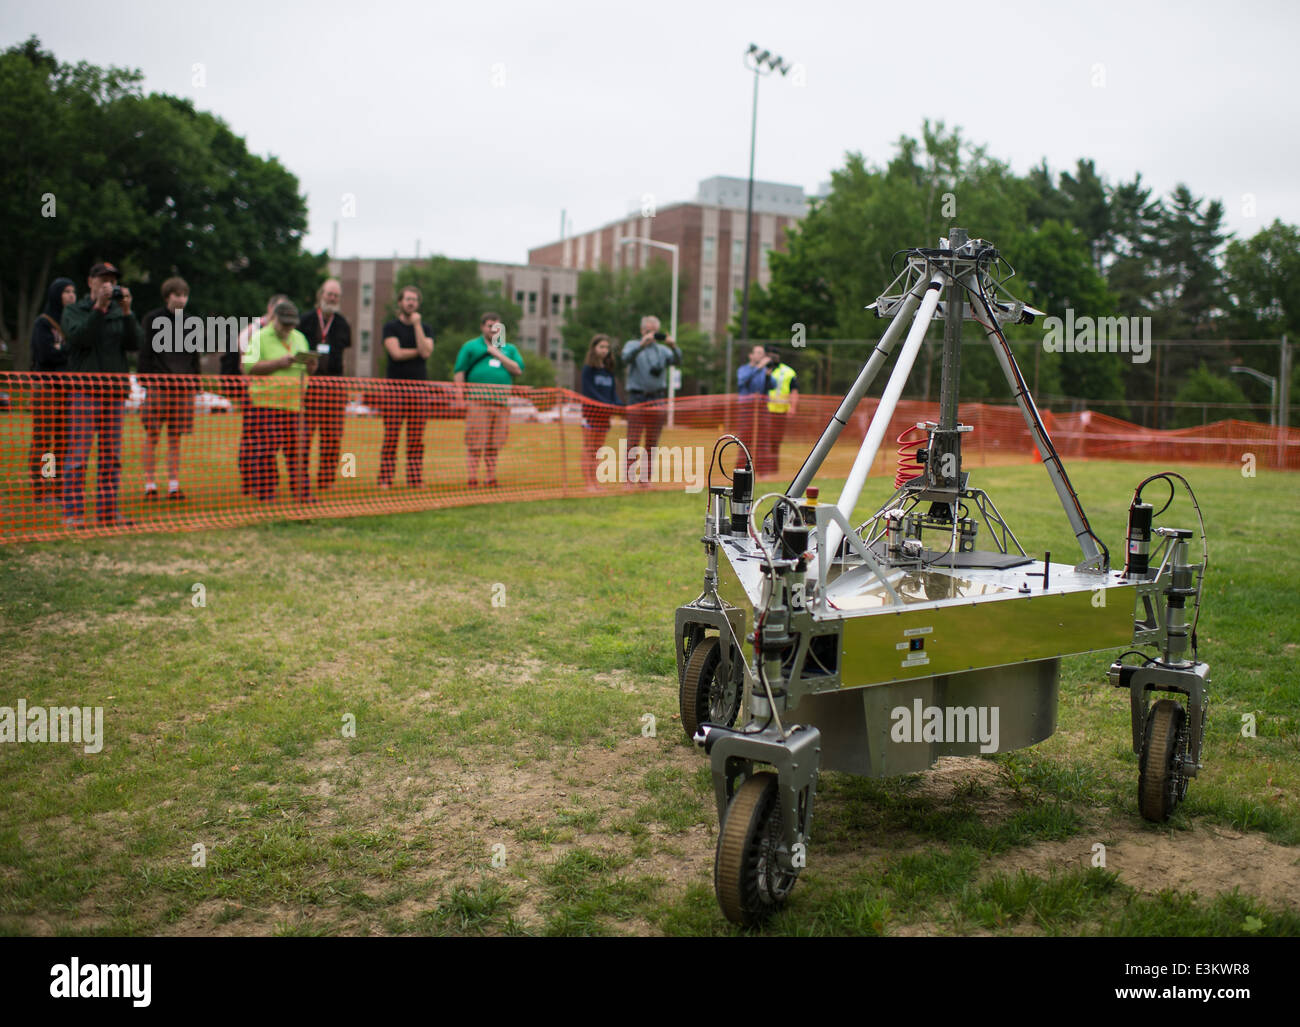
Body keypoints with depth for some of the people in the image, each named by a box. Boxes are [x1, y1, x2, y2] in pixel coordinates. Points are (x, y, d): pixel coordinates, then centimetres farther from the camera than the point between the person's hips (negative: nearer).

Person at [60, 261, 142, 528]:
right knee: (79, 453, -8)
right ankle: (73, 512, -8)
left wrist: (126, 312, -11)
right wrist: (99, 307, -16)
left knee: (112, 455, 5)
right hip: (84, 388, -4)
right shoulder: (74, 310, 6)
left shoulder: (121, 312, 14)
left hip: (115, 388, 4)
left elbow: (135, 343, -1)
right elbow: (80, 338, -13)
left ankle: (108, 511, 10)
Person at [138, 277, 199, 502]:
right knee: (152, 435, -3)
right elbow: (146, 353, 0)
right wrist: (145, 381, -7)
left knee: (176, 437, 4)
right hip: (157, 382, -3)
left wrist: (195, 385, 13)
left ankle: (174, 485, 7)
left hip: (184, 384, 3)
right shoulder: (153, 319, 3)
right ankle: (149, 485, 2)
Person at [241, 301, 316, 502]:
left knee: (297, 450, 3)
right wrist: (278, 363, -18)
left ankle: (301, 493, 8)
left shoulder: (300, 338, 19)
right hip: (265, 404, -5)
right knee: (264, 450, -6)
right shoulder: (259, 337, 0)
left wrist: (311, 364, 0)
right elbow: (249, 366, -10)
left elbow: (308, 370, 25)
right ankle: (265, 495, -1)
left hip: (294, 403, 5)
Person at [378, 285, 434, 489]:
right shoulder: (391, 327, 6)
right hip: (395, 386, -3)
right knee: (391, 437, -7)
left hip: (419, 387, 3)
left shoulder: (424, 328, 15)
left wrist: (417, 324, -4)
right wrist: (418, 351, 2)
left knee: (417, 440, 0)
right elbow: (396, 353, -8)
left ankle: (416, 480, 2)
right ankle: (385, 480, -4)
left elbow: (426, 352, -3)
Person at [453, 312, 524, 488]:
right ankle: (472, 479, -5)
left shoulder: (509, 349, 20)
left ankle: (491, 478, 12)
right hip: (477, 401, -3)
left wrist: (498, 355, 0)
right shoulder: (471, 346, 11)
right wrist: (460, 397, -5)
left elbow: (518, 370, 5)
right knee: (474, 443, -7)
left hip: (502, 403, 3)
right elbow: (459, 372, 5)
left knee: (494, 444, 6)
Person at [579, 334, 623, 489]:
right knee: (588, 449, -3)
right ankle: (588, 483, -4)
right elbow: (589, 391, -13)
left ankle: (595, 482, 10)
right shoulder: (588, 369, -4)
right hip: (591, 411, -6)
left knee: (597, 451, 7)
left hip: (605, 413, 6)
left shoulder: (609, 370, 13)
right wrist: (608, 404, -21)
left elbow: (613, 392, 13)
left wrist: (619, 405, -7)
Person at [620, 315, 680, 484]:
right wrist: (642, 344, -29)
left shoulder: (662, 349, 15)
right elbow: (626, 358, -15)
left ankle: (646, 478, 10)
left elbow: (677, 362, -2)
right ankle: (628, 478, -9)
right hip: (637, 398, -3)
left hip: (657, 400, 4)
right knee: (633, 441, -9)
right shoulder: (632, 345, 7)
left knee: (652, 443, 4)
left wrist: (674, 347, -21)